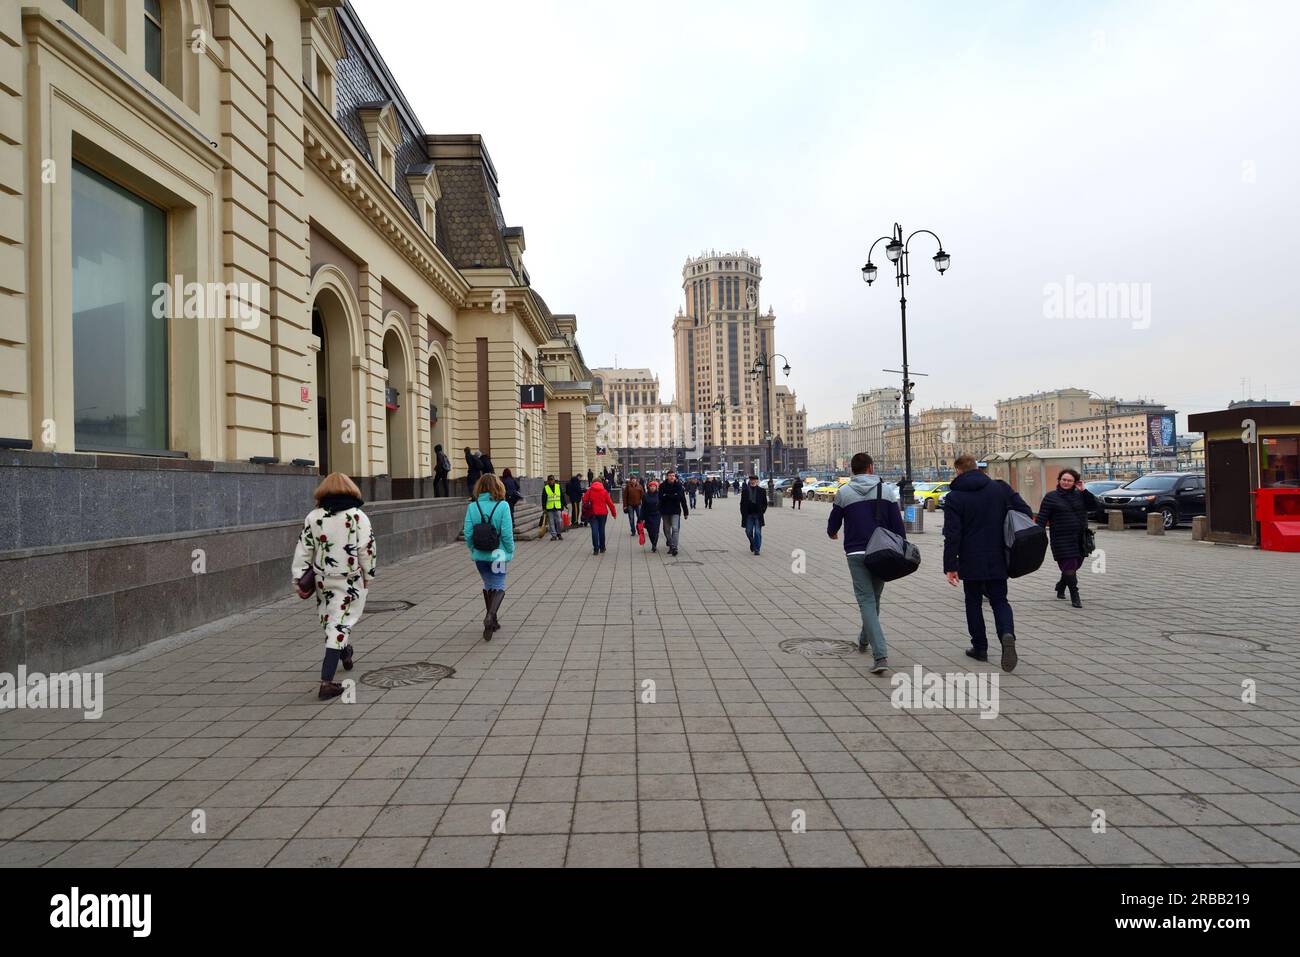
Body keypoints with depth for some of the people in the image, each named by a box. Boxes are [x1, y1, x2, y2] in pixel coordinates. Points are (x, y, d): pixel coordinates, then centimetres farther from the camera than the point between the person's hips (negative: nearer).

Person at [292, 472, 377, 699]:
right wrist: (368, 576, 1)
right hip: (350, 580, -4)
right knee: (340, 624, -4)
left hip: (323, 579, 4)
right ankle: (327, 681, -9)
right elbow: (366, 549, -10)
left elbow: (303, 549, 2)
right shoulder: (357, 516, -9)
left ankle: (345, 652, 48)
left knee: (331, 619, 25)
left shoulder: (312, 517, 1)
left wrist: (298, 578, 7)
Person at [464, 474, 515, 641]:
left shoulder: (472, 507, -5)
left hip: (480, 555, 3)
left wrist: (473, 549, 11)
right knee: (499, 587, 5)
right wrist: (511, 551, 0)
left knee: (488, 585, 19)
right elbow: (506, 533, -14)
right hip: (499, 554, -3)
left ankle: (491, 621, 27)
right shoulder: (502, 506, -12)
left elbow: (468, 533, -6)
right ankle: (490, 615, -19)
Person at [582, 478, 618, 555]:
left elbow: (584, 500, -2)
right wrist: (614, 513, 7)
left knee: (594, 531, -1)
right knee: (602, 530, 11)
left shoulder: (590, 490, 0)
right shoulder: (604, 491, 2)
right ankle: (602, 548, 18)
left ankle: (596, 549, -7)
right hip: (603, 513, 1)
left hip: (593, 513, -1)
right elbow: (610, 503, 1)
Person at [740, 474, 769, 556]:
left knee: (758, 533, -3)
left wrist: (762, 512, -1)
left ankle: (756, 549, 5)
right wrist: (743, 513, 0)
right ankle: (752, 545, 32)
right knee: (748, 532, 7)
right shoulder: (745, 490, 4)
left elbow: (765, 503, 7)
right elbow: (742, 503, 7)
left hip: (758, 515, -1)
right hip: (748, 515, 1)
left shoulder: (762, 490, 1)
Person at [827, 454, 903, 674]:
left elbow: (832, 526, 7)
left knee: (866, 601, -3)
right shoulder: (886, 490, 1)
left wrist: (832, 533, 30)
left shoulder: (844, 492, -1)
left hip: (856, 553, -2)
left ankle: (880, 655, -13)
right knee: (874, 598, 20)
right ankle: (864, 639, 40)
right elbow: (898, 525, -1)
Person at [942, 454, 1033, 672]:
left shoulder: (954, 497, -8)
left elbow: (952, 535, -13)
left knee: (973, 602, 13)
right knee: (999, 600, 13)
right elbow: (1026, 513, -1)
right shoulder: (1001, 488, 2)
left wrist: (950, 566, -10)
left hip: (971, 561, -2)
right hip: (997, 560, 3)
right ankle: (1007, 634, -14)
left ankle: (980, 647, 17)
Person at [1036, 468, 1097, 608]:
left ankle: (1060, 588, 36)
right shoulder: (1051, 497, -2)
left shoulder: (1079, 495, 10)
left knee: (1074, 566, 14)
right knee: (1069, 567, -8)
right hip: (1062, 540, -5)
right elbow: (1042, 518, -4)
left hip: (1079, 539, 5)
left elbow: (1093, 506, -1)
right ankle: (1075, 597, -3)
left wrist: (1084, 491, -6)